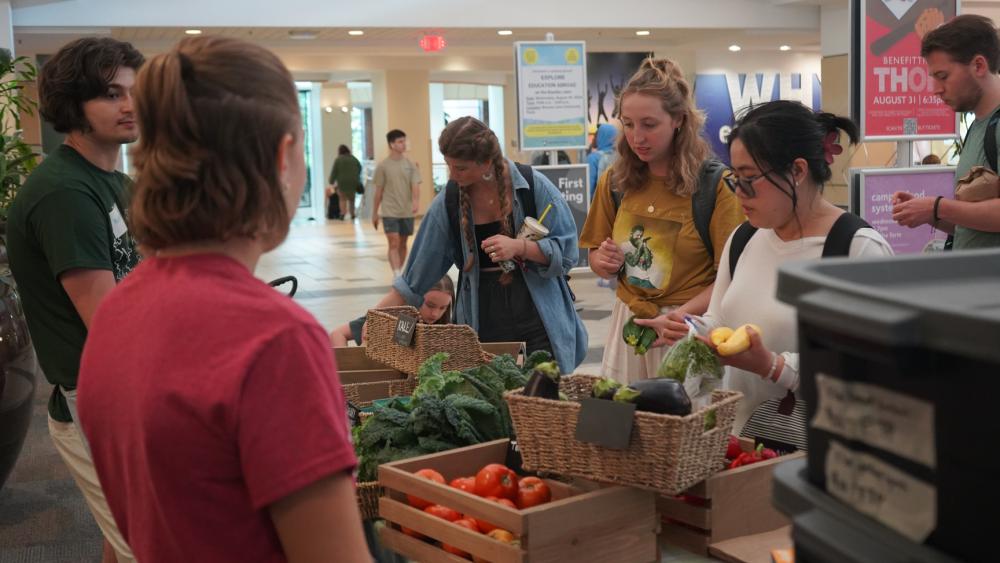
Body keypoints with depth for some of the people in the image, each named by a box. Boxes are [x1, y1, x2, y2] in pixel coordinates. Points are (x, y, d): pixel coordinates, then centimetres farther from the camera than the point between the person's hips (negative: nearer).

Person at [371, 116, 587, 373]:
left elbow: (567, 251, -5)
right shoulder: (448, 203, -1)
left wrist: (519, 247, -21)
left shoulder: (533, 186, -7)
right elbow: (415, 278, 4)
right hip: (484, 327, 1)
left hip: (540, 324, -1)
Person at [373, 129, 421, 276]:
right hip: (389, 212, -3)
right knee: (394, 244, -10)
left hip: (407, 212, 3)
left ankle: (399, 273, 24)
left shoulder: (410, 165, 4)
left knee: (403, 244, 11)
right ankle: (397, 276, -16)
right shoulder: (383, 166, -2)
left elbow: (415, 185, -5)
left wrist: (416, 201, -25)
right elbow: (379, 191, 4)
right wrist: (375, 213, 7)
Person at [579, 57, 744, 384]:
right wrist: (604, 262, -6)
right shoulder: (615, 181, 4)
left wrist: (684, 313, -27)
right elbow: (597, 259, 17)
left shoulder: (715, 185, -10)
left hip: (689, 329, -4)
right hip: (627, 323, 4)